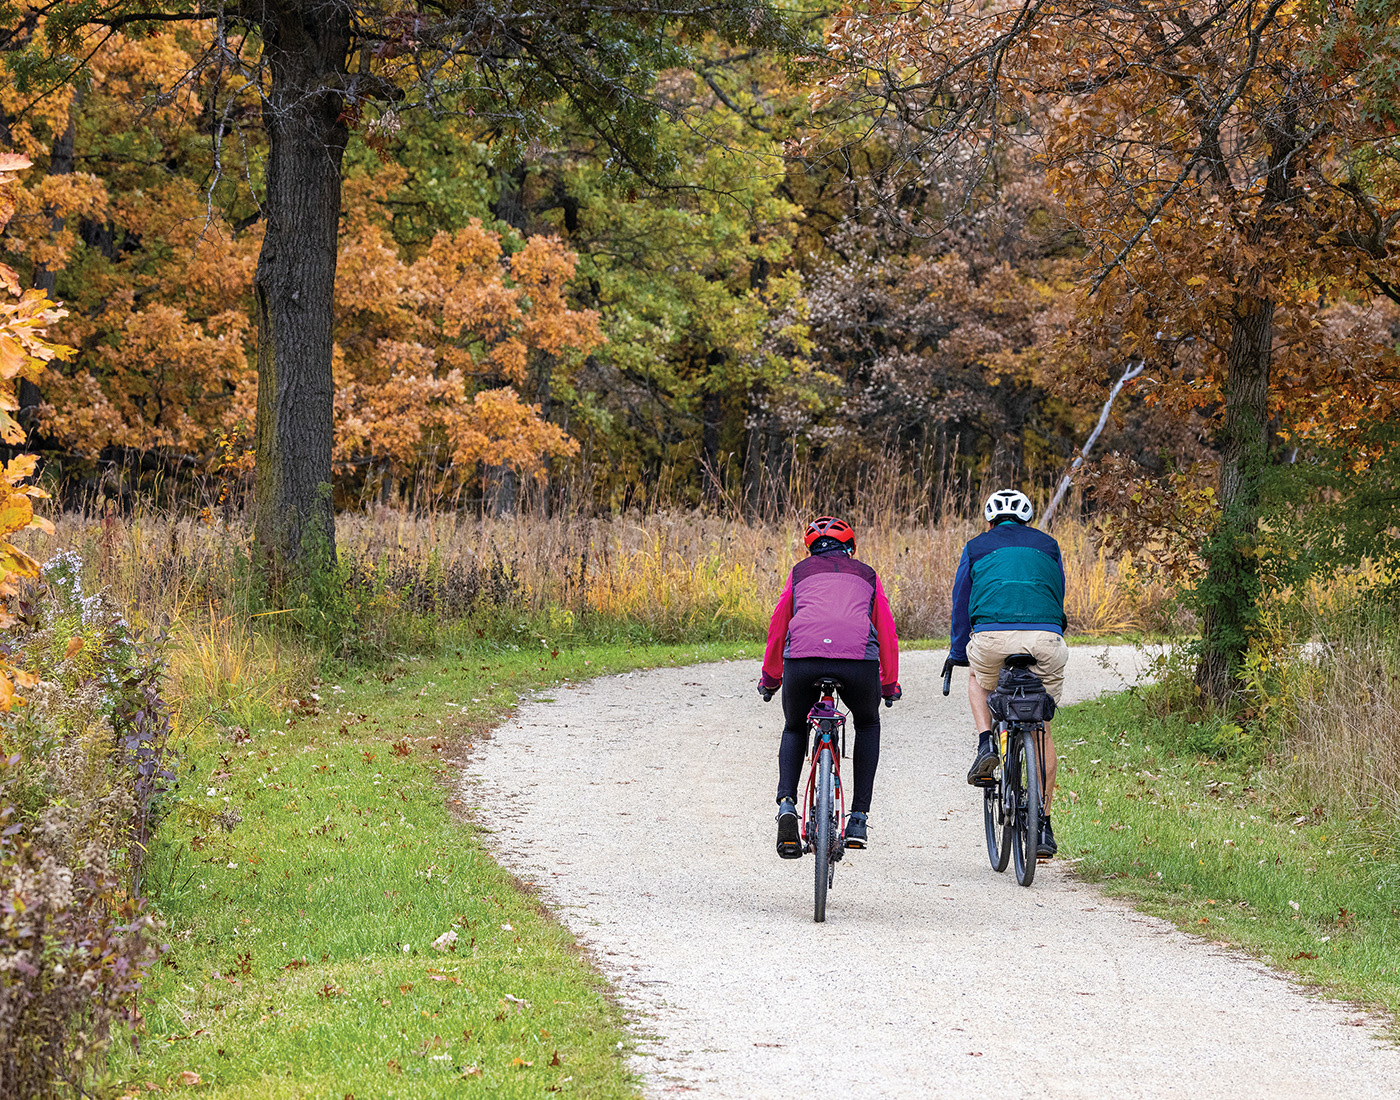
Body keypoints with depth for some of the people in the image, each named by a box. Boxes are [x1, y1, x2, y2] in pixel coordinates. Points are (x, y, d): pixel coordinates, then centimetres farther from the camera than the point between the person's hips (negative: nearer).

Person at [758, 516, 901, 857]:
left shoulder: (800, 572, 29)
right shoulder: (866, 575, 30)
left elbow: (777, 628, 34)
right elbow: (886, 632, 34)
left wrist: (769, 679, 48)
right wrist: (889, 684, 48)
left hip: (802, 659, 0)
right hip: (859, 658, 0)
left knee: (794, 730, 28)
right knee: (867, 725, 29)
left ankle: (786, 805, 2)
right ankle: (857, 820, 20)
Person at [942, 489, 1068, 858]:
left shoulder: (976, 548, 22)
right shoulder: (1047, 546, 26)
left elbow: (961, 605, 28)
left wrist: (957, 654, 42)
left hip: (992, 637, -1)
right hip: (1046, 640, 1)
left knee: (978, 679, 35)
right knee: (1041, 729, 16)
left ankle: (985, 745, 10)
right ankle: (1043, 825, 12)